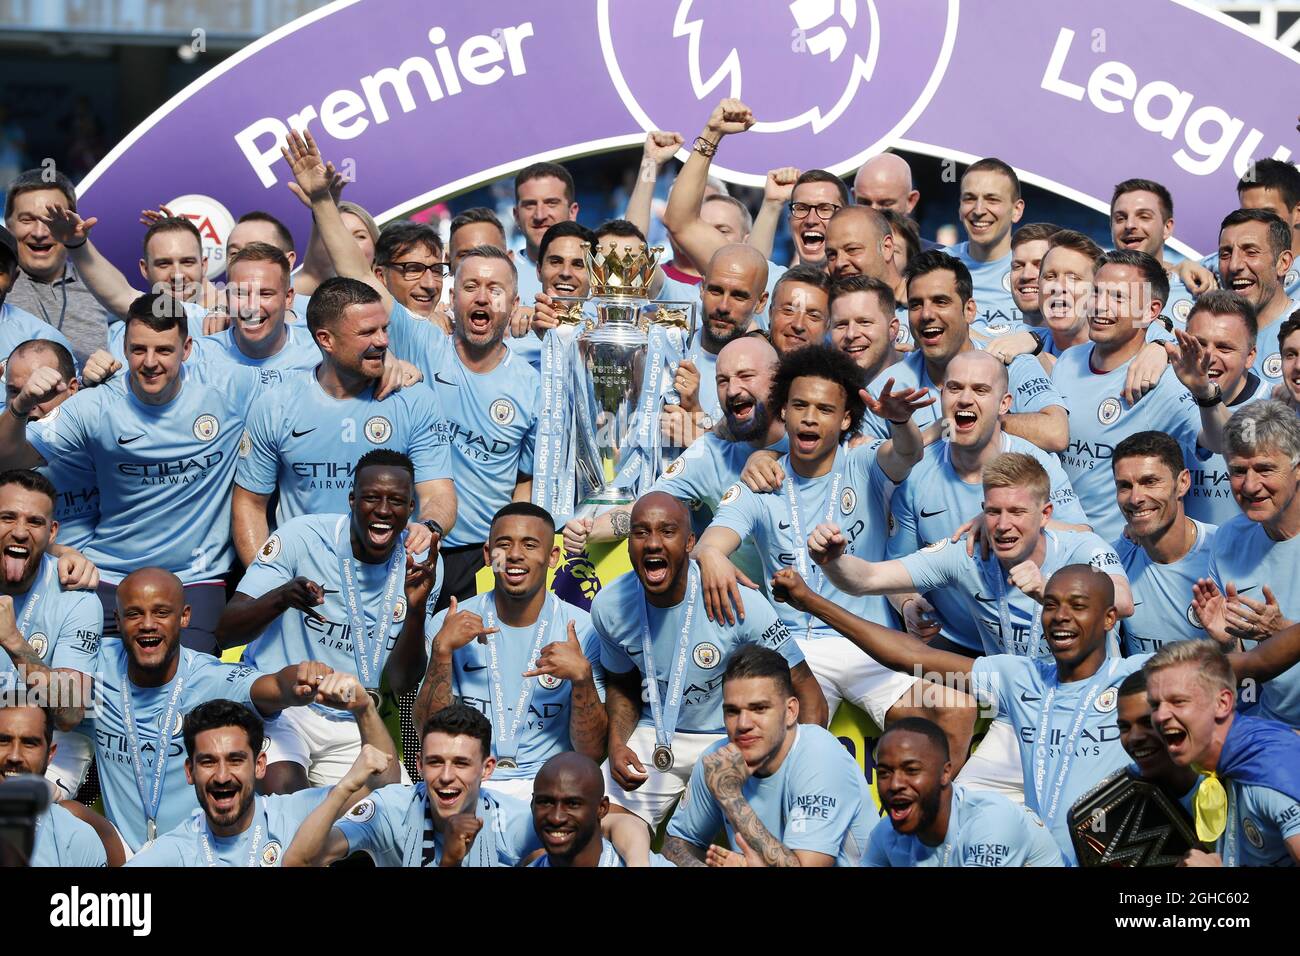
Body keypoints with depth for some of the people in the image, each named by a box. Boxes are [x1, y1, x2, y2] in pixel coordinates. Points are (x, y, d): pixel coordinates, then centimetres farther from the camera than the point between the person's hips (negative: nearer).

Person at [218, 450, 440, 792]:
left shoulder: (416, 569, 3)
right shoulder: (302, 537, -9)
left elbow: (400, 683, -2)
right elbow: (226, 632, -12)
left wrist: (417, 609, -19)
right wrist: (281, 597, -33)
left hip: (354, 726, 5)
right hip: (279, 703, -5)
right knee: (282, 789, -32)